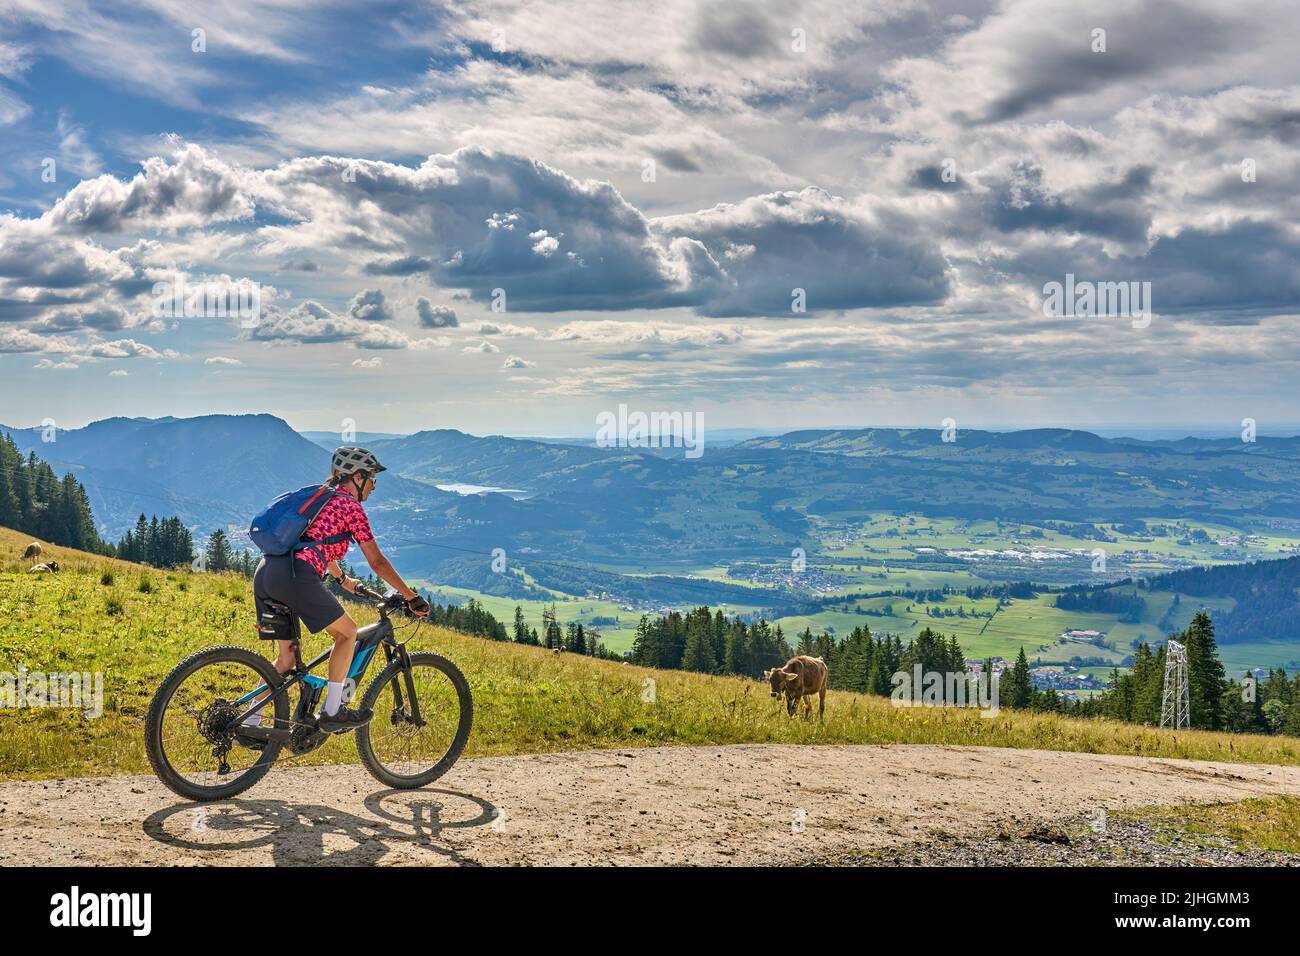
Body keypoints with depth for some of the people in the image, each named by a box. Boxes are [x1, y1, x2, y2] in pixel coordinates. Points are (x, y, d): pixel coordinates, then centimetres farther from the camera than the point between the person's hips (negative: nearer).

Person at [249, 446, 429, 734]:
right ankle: (332, 712, 8)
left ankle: (249, 721, 16)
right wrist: (413, 598, 11)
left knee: (287, 655, 20)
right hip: (295, 576, -8)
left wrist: (343, 580, 60)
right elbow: (377, 562, 5)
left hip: (264, 573, 8)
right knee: (347, 632, 10)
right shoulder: (351, 506, 5)